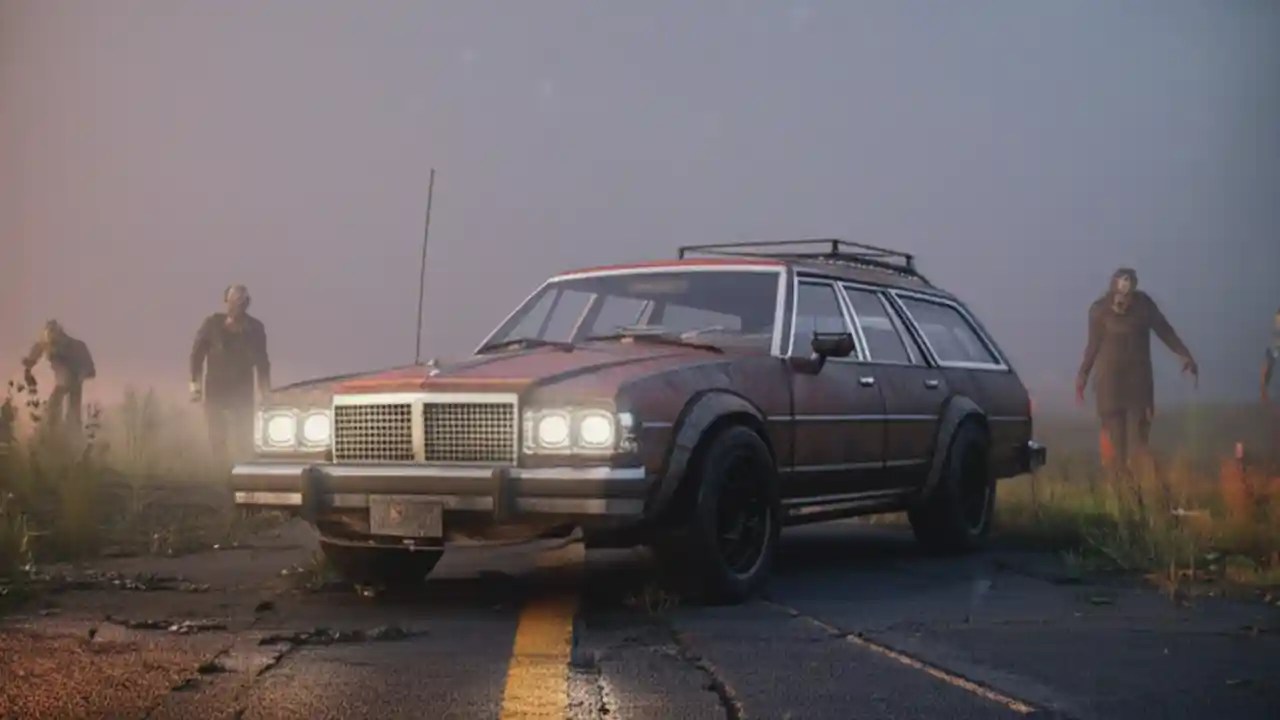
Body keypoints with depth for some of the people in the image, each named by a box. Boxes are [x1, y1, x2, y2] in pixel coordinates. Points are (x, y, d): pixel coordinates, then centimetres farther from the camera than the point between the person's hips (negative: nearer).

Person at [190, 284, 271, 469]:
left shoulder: (255, 327, -1)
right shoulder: (212, 323, -4)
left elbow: (262, 360, 4)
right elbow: (197, 353, -2)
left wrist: (264, 391, 1)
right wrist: (195, 384, -9)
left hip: (243, 389, 0)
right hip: (215, 388, 0)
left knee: (244, 438, -4)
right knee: (217, 437, 3)